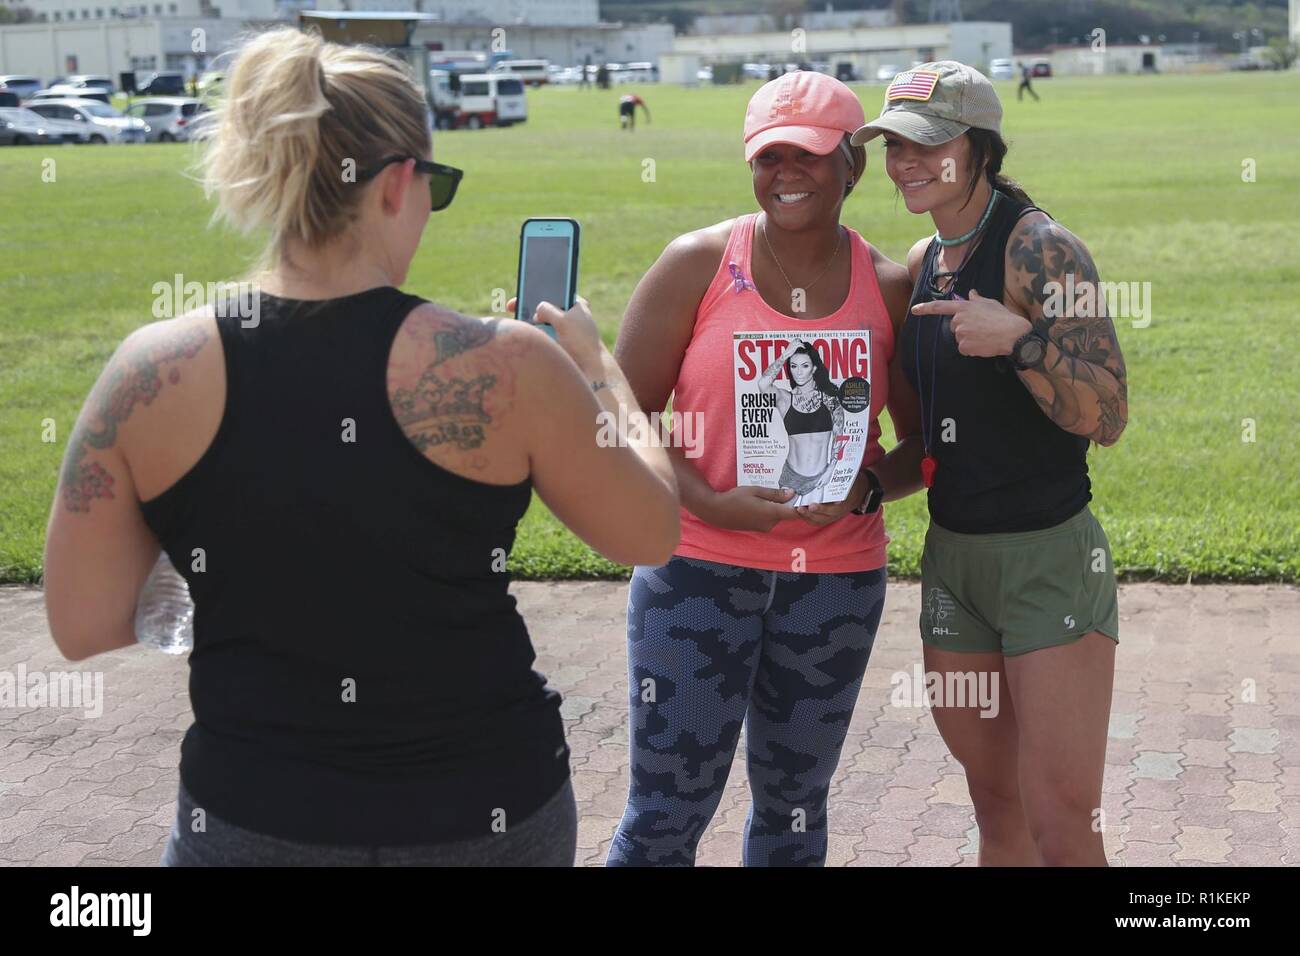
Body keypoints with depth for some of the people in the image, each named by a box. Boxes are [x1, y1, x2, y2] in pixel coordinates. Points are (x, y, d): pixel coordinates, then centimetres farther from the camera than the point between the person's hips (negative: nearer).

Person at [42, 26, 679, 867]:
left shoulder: (152, 373, -12)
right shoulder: (501, 366, -17)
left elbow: (83, 629, -6)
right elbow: (651, 533, -2)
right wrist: (595, 367, 12)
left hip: (254, 821, 0)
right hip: (485, 810, 0)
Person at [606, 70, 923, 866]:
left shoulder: (889, 289, 2)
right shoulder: (697, 264, -4)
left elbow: (923, 440, 9)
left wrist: (866, 490, -12)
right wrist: (713, 504, -19)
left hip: (836, 580, 3)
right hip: (698, 569, -2)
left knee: (795, 803, 14)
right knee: (667, 810, -1)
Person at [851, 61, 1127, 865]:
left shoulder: (1039, 247, -13)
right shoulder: (920, 263, 8)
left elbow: (1107, 418, -19)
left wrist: (1019, 338, -31)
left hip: (1051, 557, -7)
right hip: (952, 557, 7)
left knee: (1063, 829, -7)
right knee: (997, 807, 16)